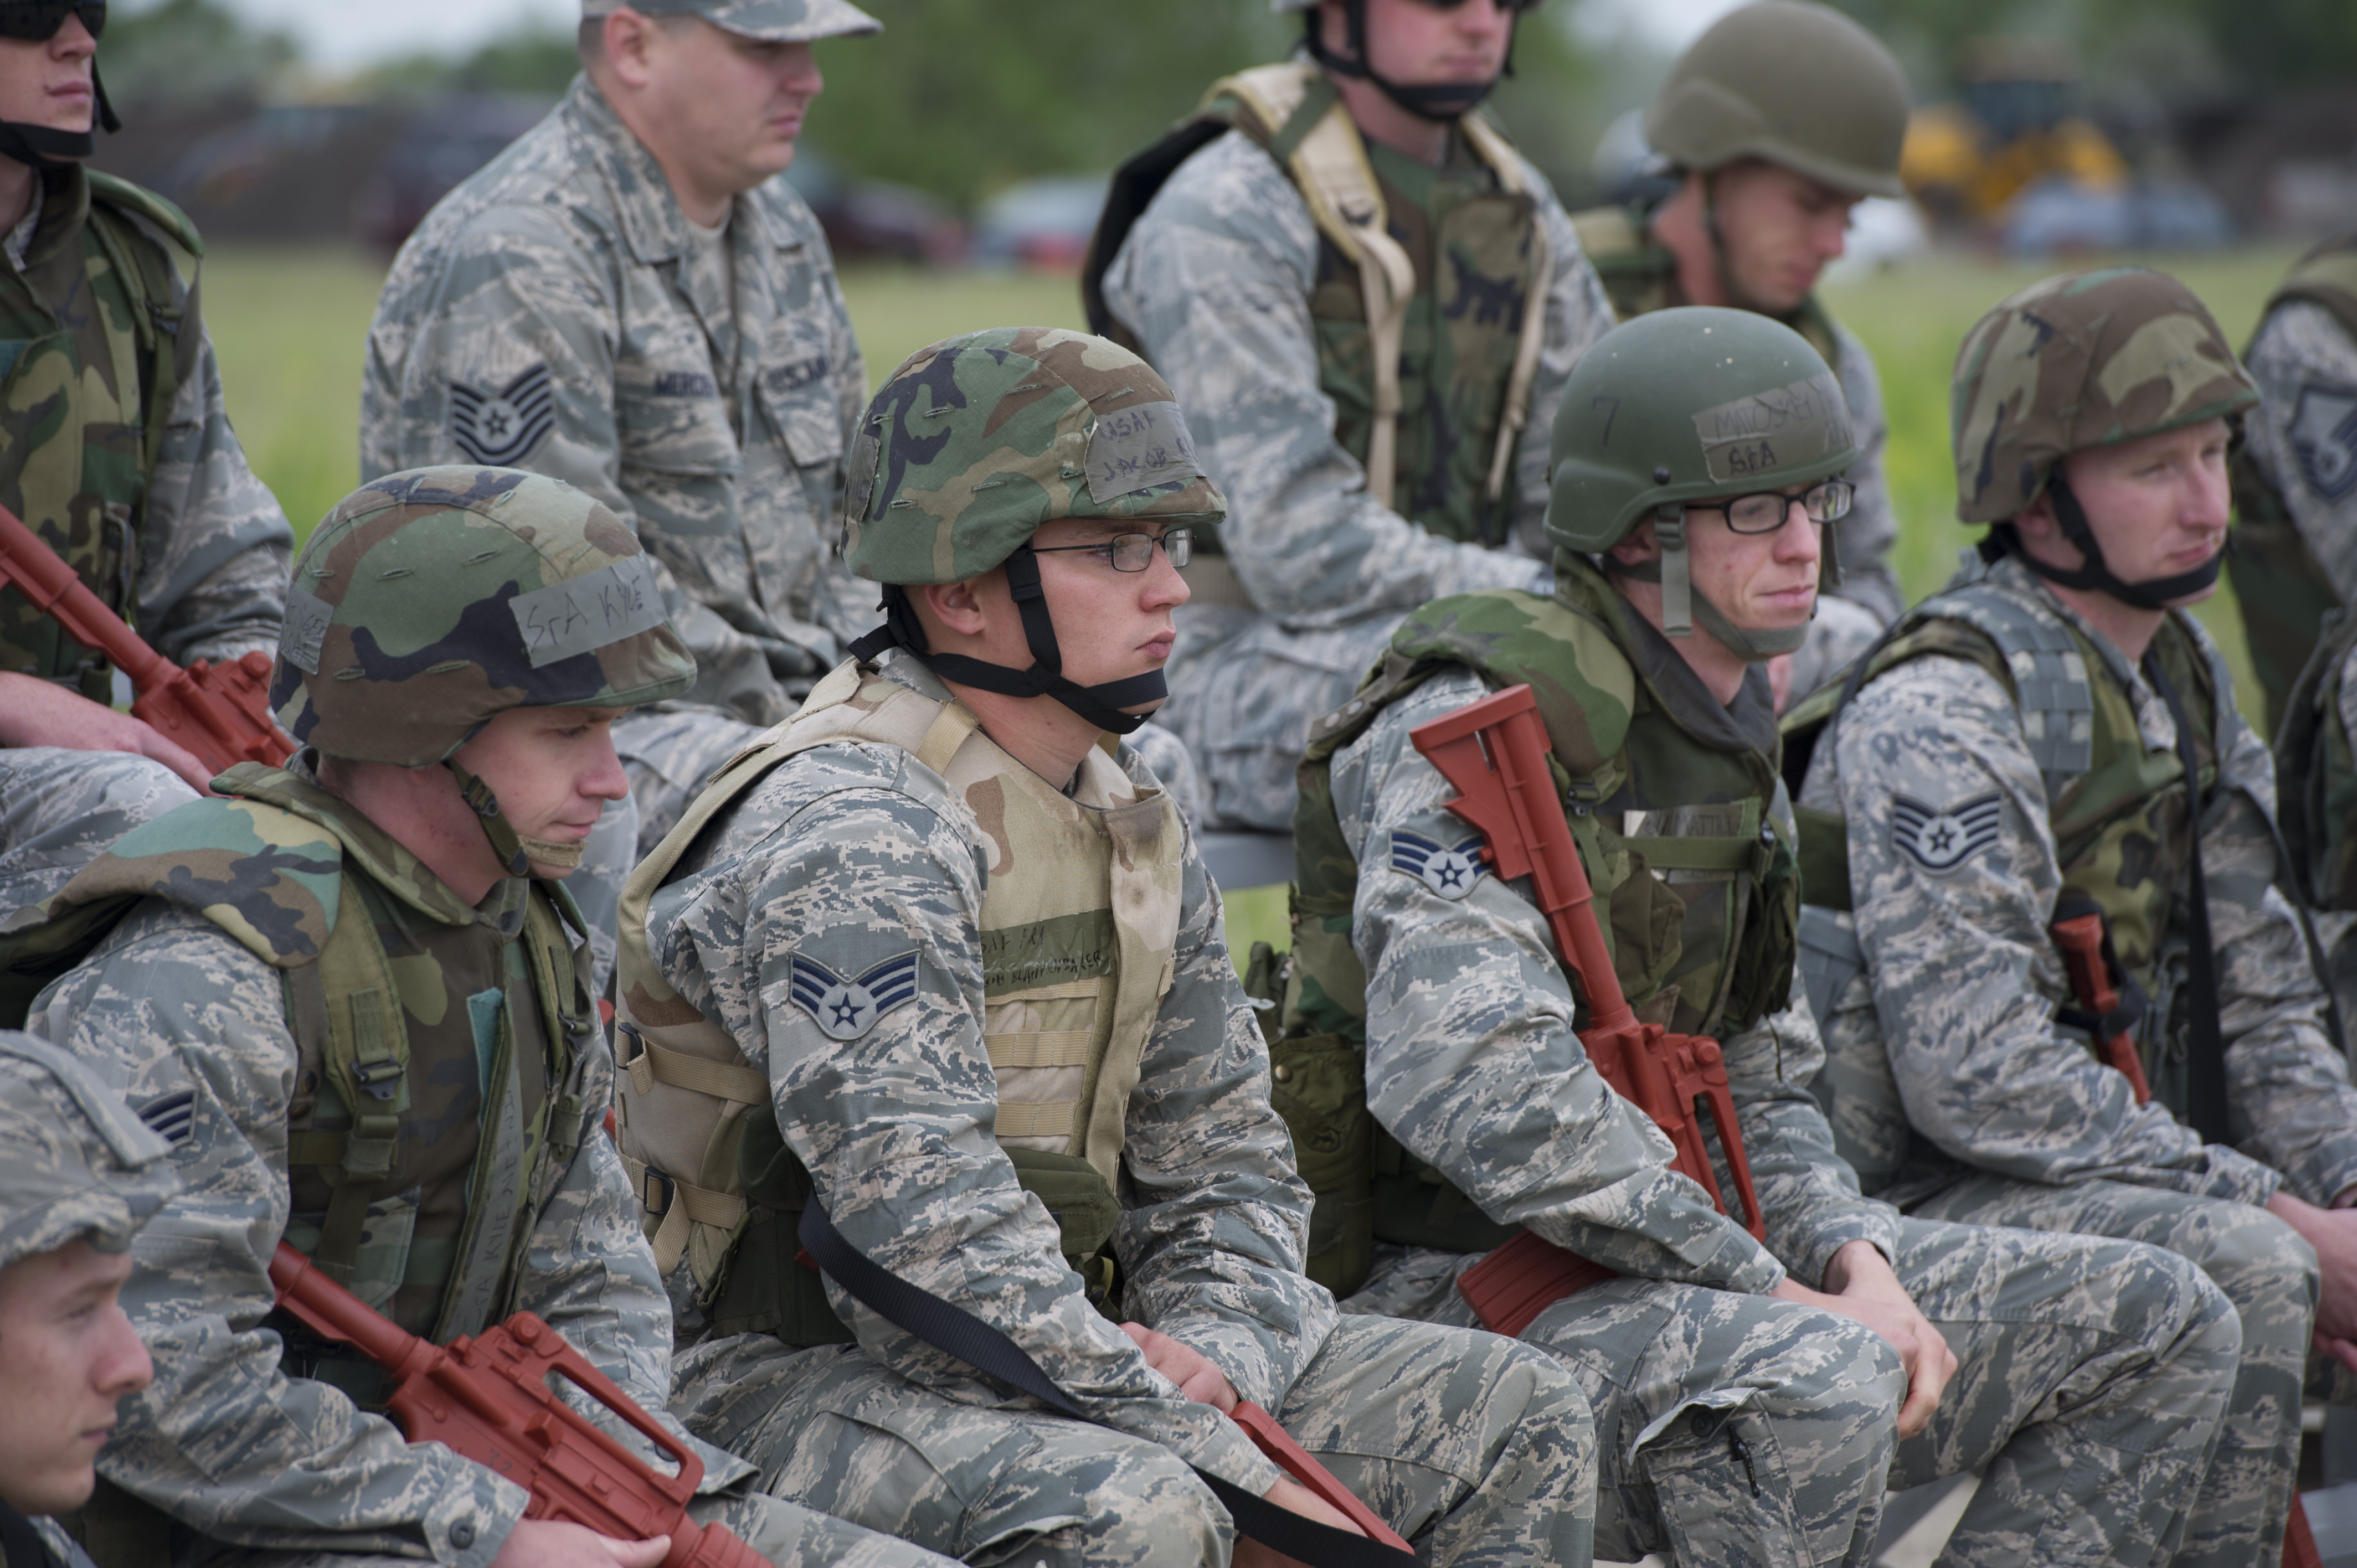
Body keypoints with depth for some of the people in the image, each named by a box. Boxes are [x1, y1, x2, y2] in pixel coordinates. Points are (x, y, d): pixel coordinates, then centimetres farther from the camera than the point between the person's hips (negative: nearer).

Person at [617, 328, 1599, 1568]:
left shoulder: (1131, 826, 11)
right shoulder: (853, 834, -19)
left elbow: (1226, 1168, 16)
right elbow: (930, 1224, -28)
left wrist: (1209, 1354, -7)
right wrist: (1228, 1457, -26)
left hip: (1066, 1358, 9)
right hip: (795, 1379, -9)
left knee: (1517, 1420, 1)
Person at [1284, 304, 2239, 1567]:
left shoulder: (1728, 748, 14)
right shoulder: (1476, 729, -16)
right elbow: (1474, 1084, -30)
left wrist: (1852, 1255, -3)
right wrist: (1773, 1290, -25)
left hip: (1657, 1264, 9)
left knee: (2161, 1326, 5)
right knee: (1819, 1381, -39)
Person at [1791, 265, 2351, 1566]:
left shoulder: (2184, 678, 11)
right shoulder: (1939, 714, -18)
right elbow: (1978, 1079, -26)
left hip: (2122, 1163, 9)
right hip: (1906, 1200, -9)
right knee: (2241, 1270, -31)